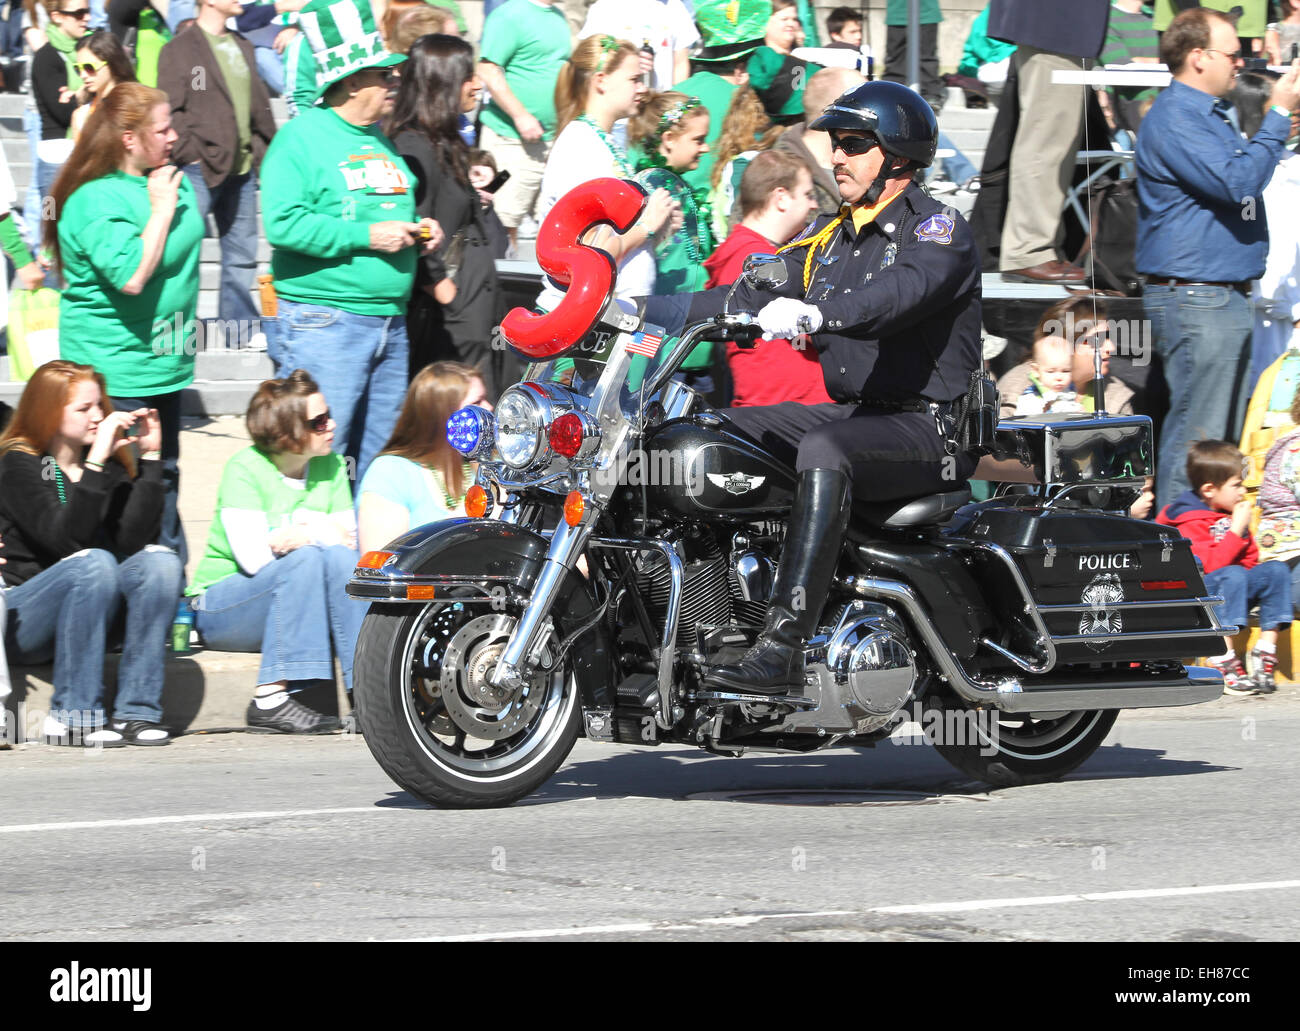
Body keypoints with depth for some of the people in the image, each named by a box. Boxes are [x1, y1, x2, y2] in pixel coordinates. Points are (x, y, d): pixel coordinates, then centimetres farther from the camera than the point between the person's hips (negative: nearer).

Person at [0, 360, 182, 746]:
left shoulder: (111, 466, 9)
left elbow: (134, 538, -8)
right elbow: (65, 538, -23)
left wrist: (150, 458, -9)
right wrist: (95, 463, -27)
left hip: (88, 613, 6)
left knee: (159, 560, -19)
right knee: (95, 563, -32)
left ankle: (136, 711, -23)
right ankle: (73, 715, -28)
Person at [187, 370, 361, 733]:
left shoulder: (330, 467, 5)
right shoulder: (245, 469, -12)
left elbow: (349, 540, -4)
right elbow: (253, 557, -23)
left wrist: (297, 534, -21)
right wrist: (317, 534, -15)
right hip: (221, 605, -4)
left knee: (340, 559, -25)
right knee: (306, 559, -31)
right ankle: (269, 699, -37)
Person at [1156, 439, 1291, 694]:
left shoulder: (1233, 514, 11)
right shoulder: (1190, 522, -14)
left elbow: (1249, 560, 20)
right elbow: (1211, 565, -26)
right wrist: (1237, 529, -23)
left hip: (1231, 593, 8)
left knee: (1275, 570, -11)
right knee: (1232, 575, -35)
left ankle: (1266, 652, -16)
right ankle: (1224, 660, -38)